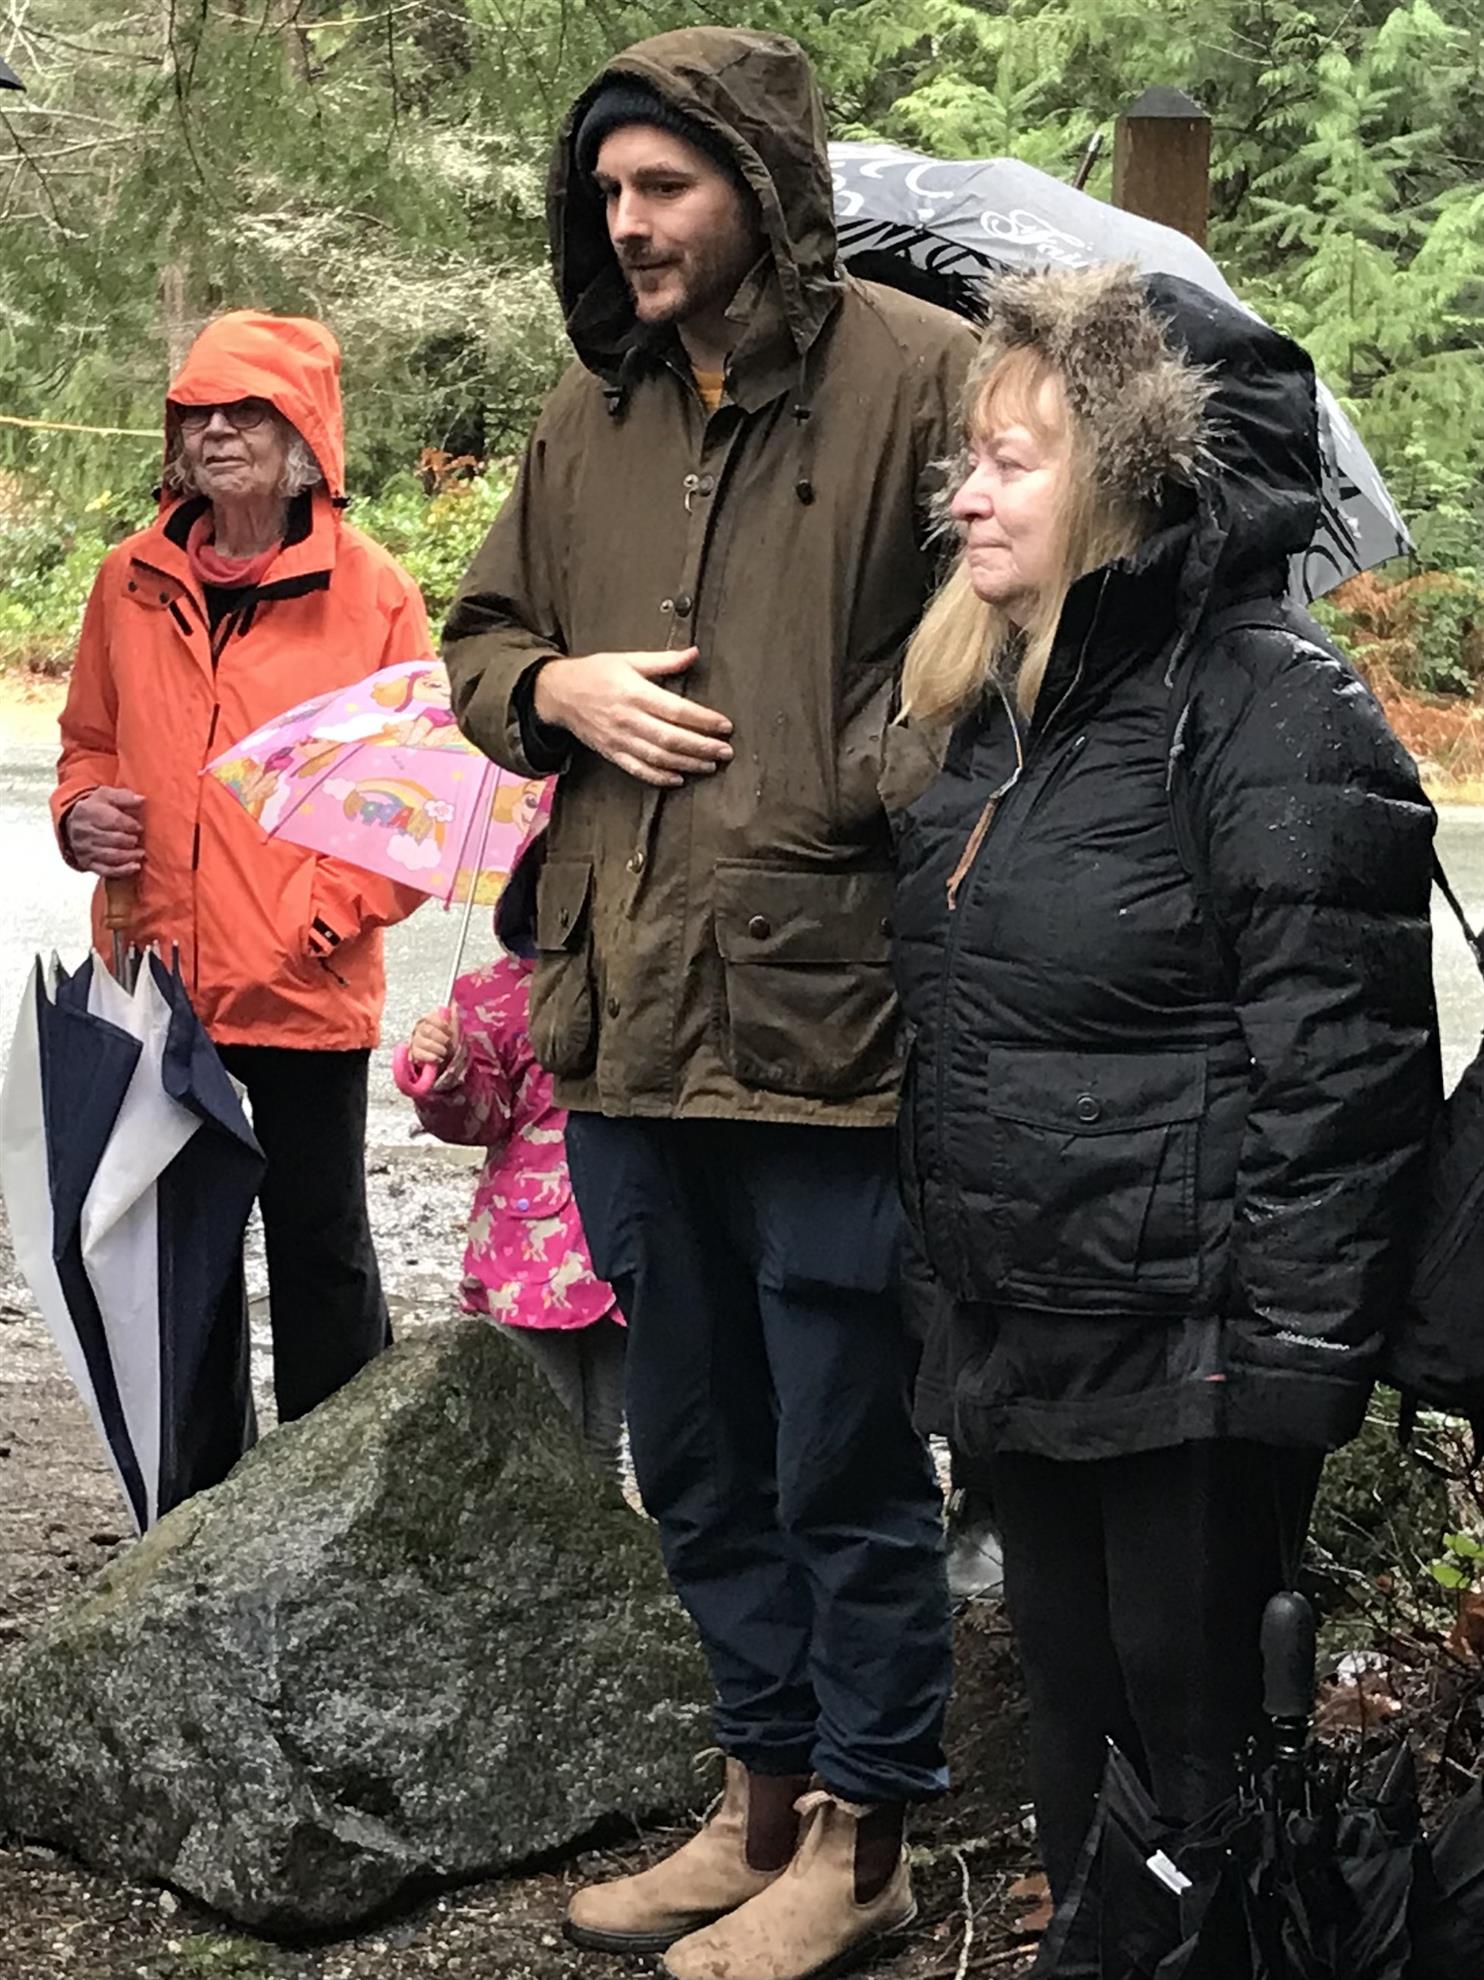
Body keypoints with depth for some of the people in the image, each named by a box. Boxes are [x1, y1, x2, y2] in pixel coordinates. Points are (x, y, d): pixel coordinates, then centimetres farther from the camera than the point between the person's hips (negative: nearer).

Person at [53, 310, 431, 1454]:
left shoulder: (370, 591, -4)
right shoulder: (132, 583, 7)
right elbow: (89, 741, 20)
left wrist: (321, 917, -14)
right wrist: (83, 811, -2)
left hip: (310, 989, -4)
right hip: (157, 979, 4)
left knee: (319, 1246, 7)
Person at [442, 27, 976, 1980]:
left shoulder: (918, 378, -8)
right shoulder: (589, 416, 13)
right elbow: (478, 638, 22)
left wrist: (889, 785, -19)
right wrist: (554, 687, 1)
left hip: (828, 1028, -7)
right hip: (626, 1024, 7)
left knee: (845, 1461, 6)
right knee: (696, 1455, 18)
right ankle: (767, 1801, 35)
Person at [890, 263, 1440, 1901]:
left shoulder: (1265, 701, -15)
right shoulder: (988, 699, 11)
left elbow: (1337, 1054, -20)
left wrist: (1291, 1351, -20)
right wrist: (957, 1295, 20)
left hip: (1186, 1351, -8)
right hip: (1023, 1336, 8)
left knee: (1193, 1737, 3)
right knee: (1071, 1714, 19)